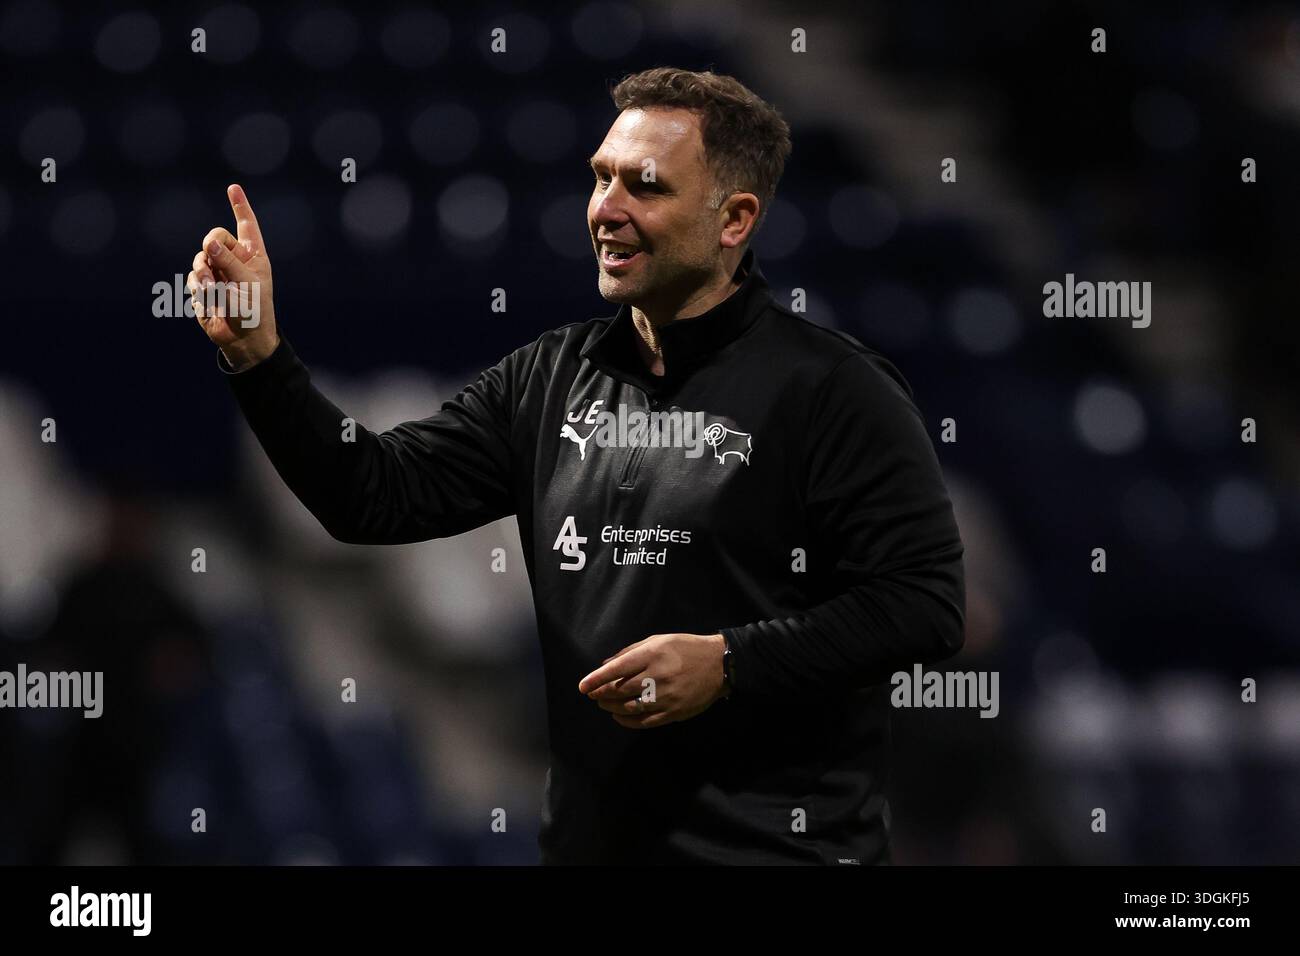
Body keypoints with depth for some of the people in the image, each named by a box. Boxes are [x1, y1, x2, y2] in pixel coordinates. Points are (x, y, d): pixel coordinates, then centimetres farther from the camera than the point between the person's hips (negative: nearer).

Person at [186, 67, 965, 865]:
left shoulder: (834, 389, -9)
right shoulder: (551, 380, 8)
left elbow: (925, 602, -14)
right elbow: (379, 495, 5)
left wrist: (728, 663, -21)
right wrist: (257, 354, -6)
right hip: (593, 835, 6)